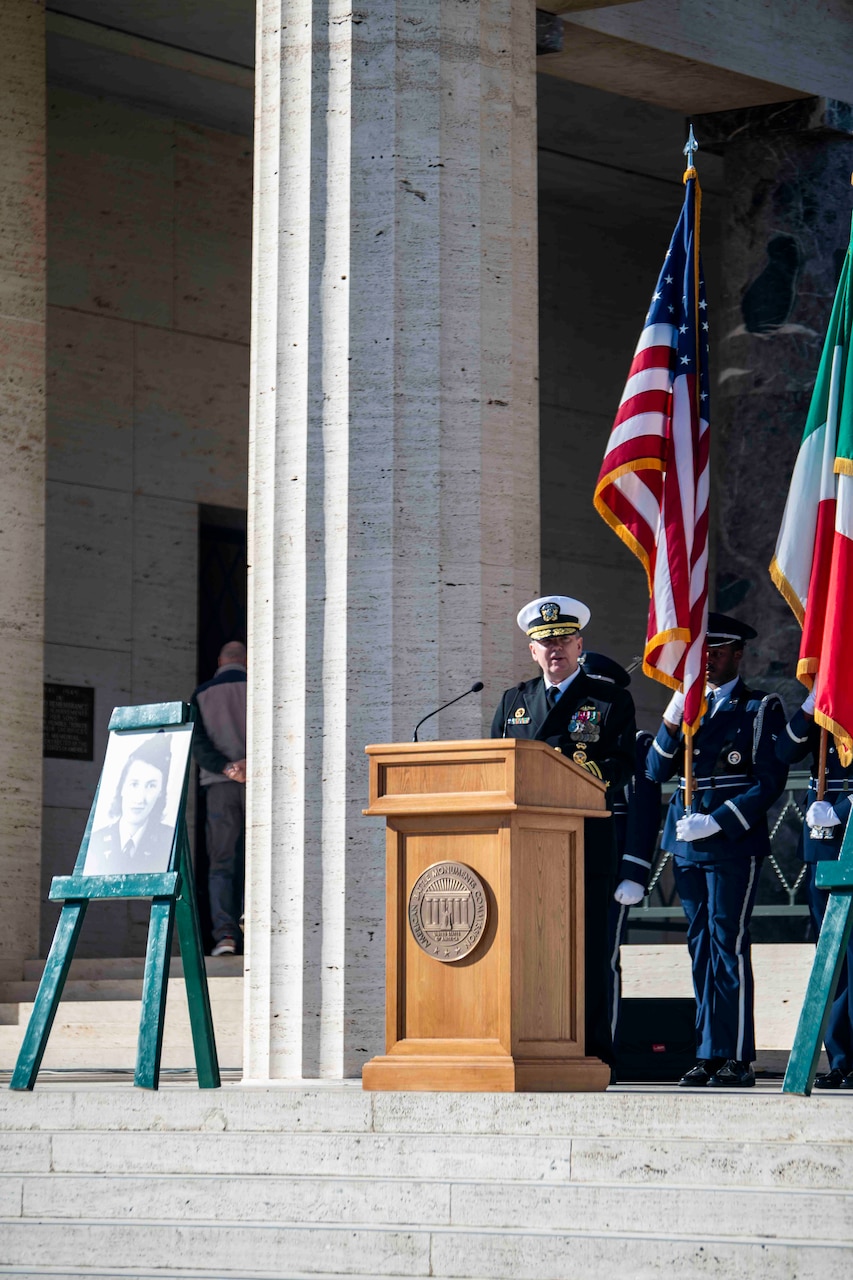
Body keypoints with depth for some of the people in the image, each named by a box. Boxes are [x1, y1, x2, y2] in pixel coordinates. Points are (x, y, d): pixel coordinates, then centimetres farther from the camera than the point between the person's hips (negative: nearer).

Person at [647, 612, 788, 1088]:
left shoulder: (761, 708, 2)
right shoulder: (689, 706, 18)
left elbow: (770, 781, -6)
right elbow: (657, 771, 10)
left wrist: (718, 822, -15)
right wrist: (674, 716, -4)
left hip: (734, 842, -6)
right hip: (687, 844, 6)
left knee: (729, 943, -10)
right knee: (702, 946, 5)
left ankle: (738, 1058, -9)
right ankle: (710, 1055, 8)